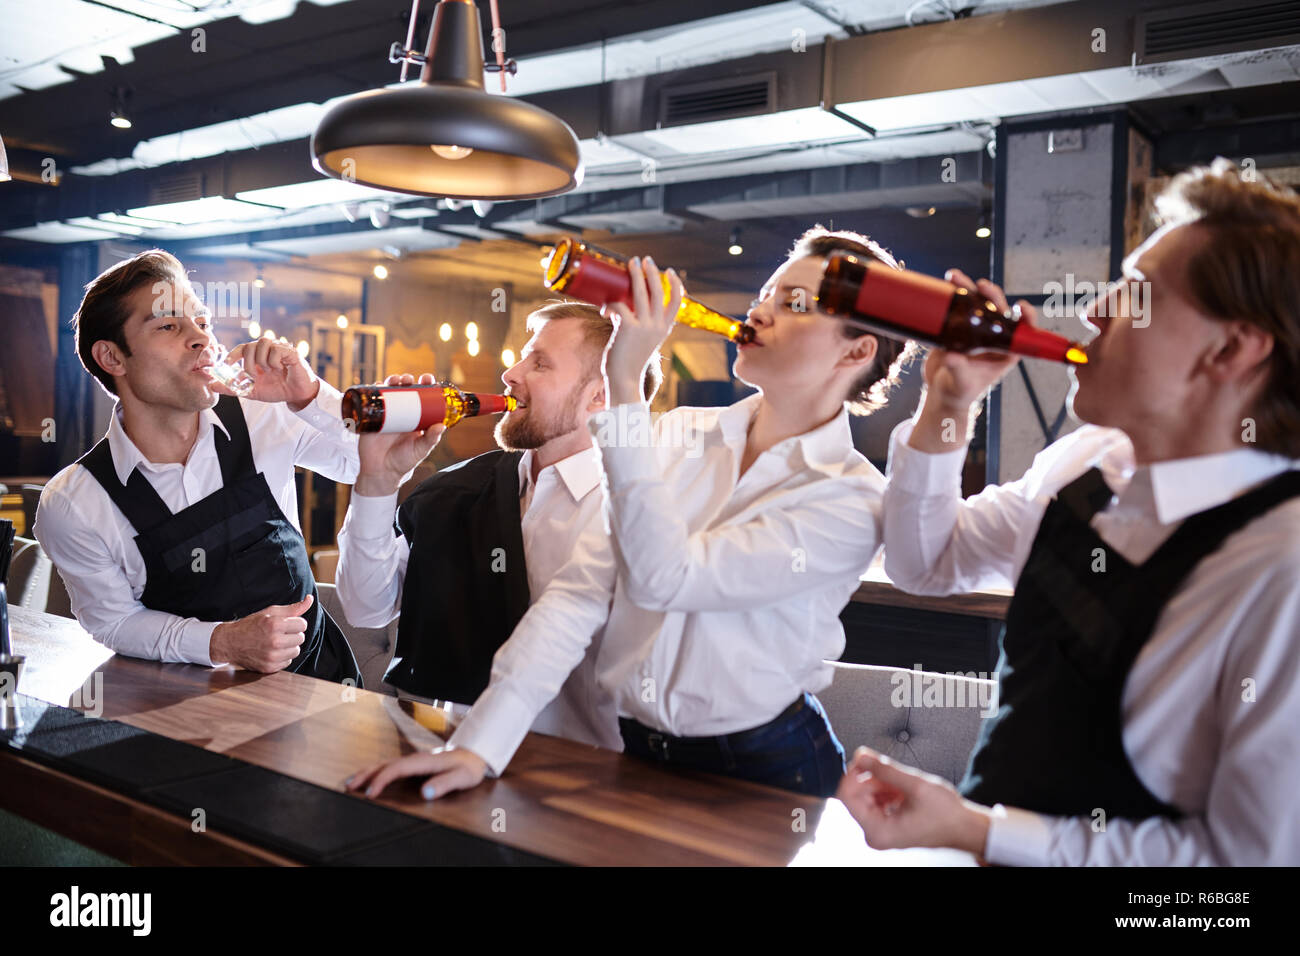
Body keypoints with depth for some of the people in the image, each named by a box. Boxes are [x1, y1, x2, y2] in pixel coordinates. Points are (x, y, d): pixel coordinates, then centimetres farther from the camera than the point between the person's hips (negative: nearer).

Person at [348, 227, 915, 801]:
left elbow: (663, 577, -21)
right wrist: (479, 745, -13)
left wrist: (624, 387, -22)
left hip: (761, 775, -3)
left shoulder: (851, 499, -11)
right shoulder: (679, 436, 2)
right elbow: (581, 592, -5)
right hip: (633, 753, 3)